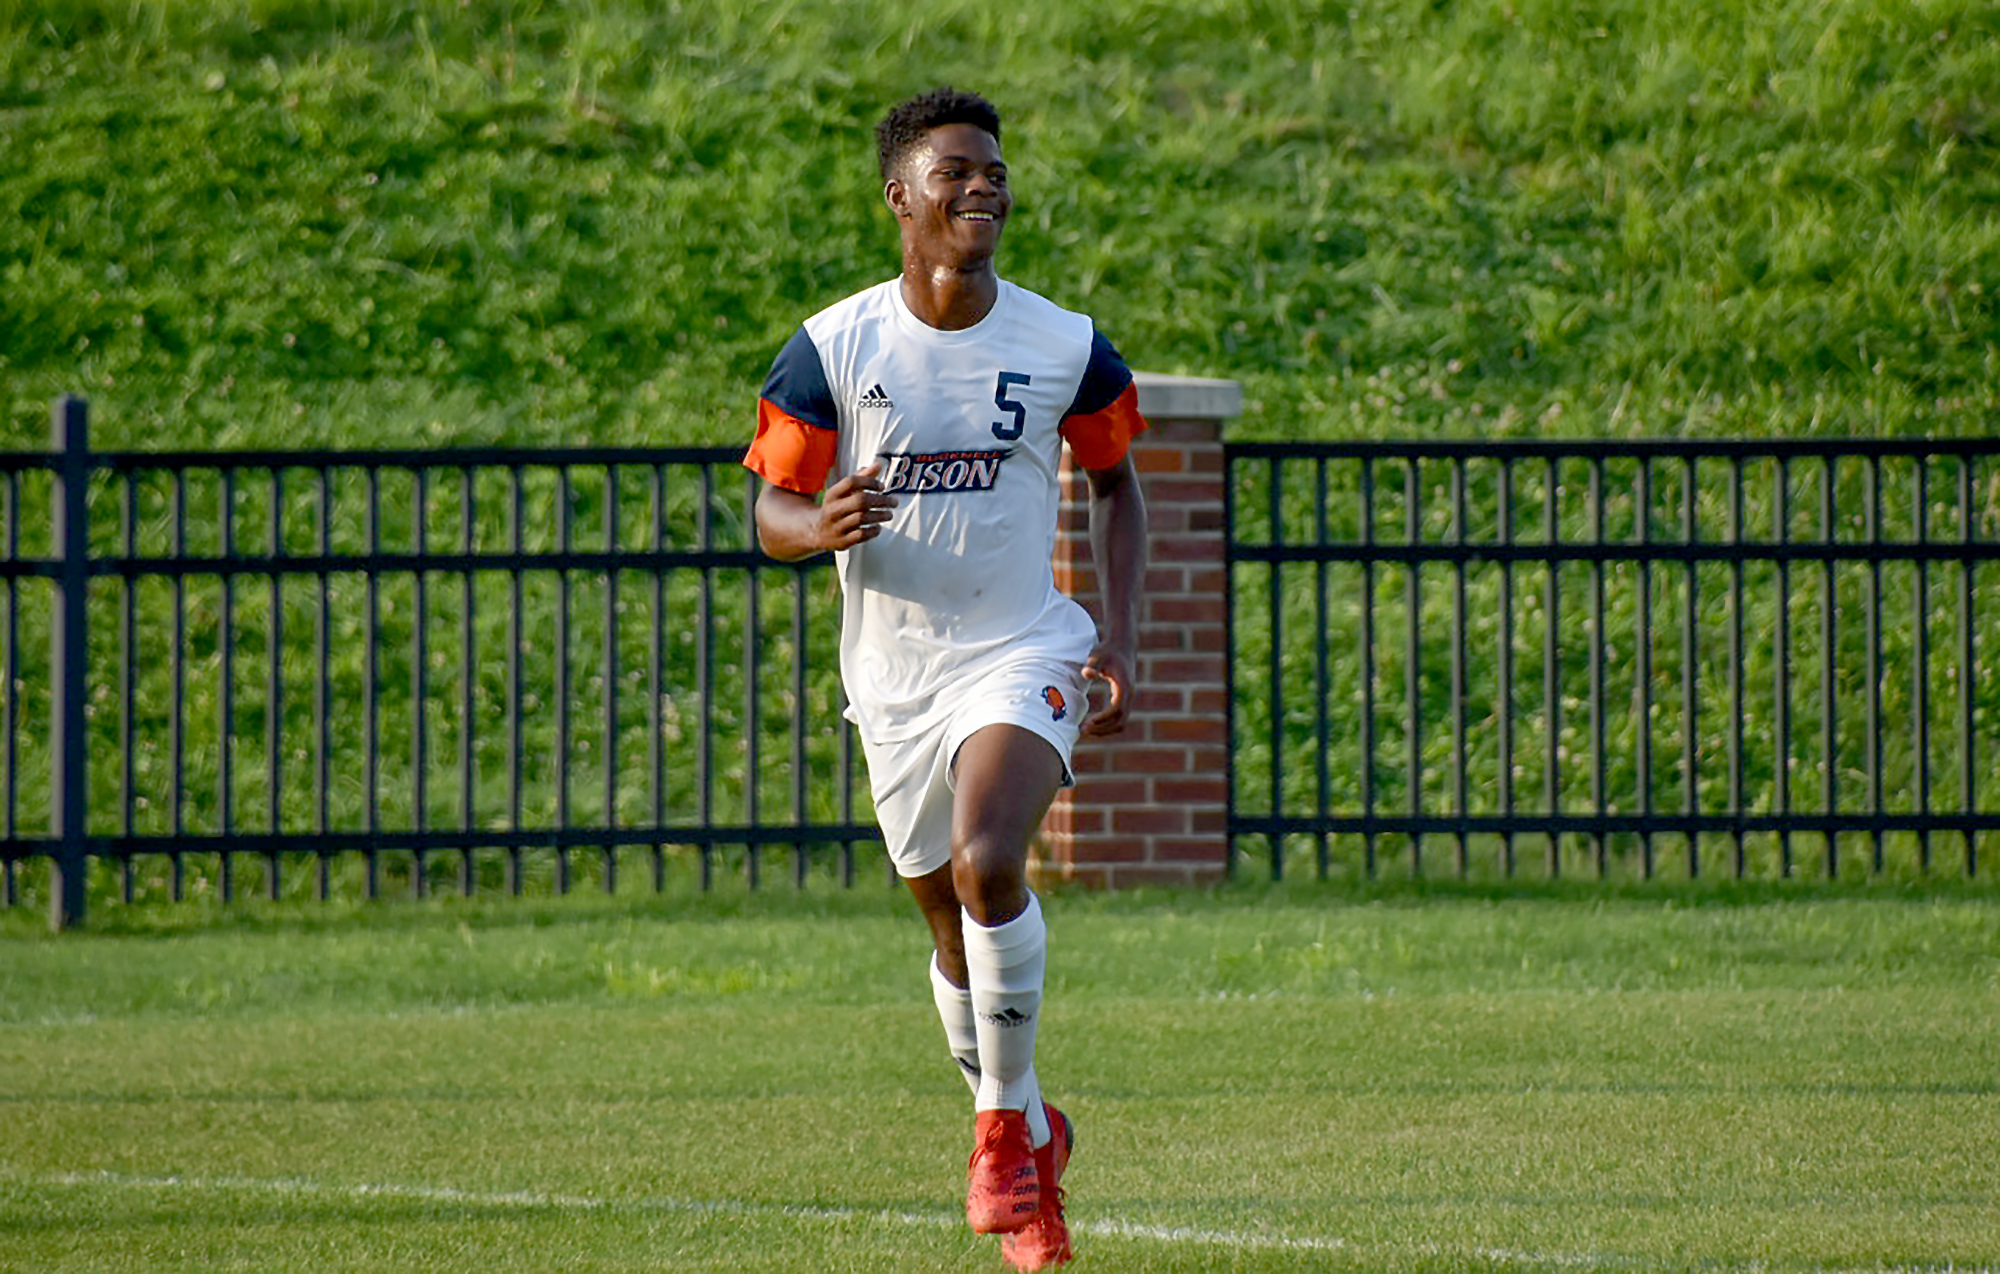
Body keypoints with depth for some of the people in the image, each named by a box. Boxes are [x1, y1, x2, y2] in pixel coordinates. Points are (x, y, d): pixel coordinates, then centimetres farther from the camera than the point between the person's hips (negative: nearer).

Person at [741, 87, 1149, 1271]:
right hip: (894, 672, 2)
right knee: (959, 929, 9)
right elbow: (773, 513, -2)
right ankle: (1033, 1139, 32)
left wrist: (1121, 639, 0)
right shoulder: (832, 348, -5)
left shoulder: (1067, 348, -3)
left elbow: (1115, 482, 11)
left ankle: (1006, 1125, -10)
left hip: (1022, 652, -2)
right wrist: (822, 525, -26)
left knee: (987, 865, -26)